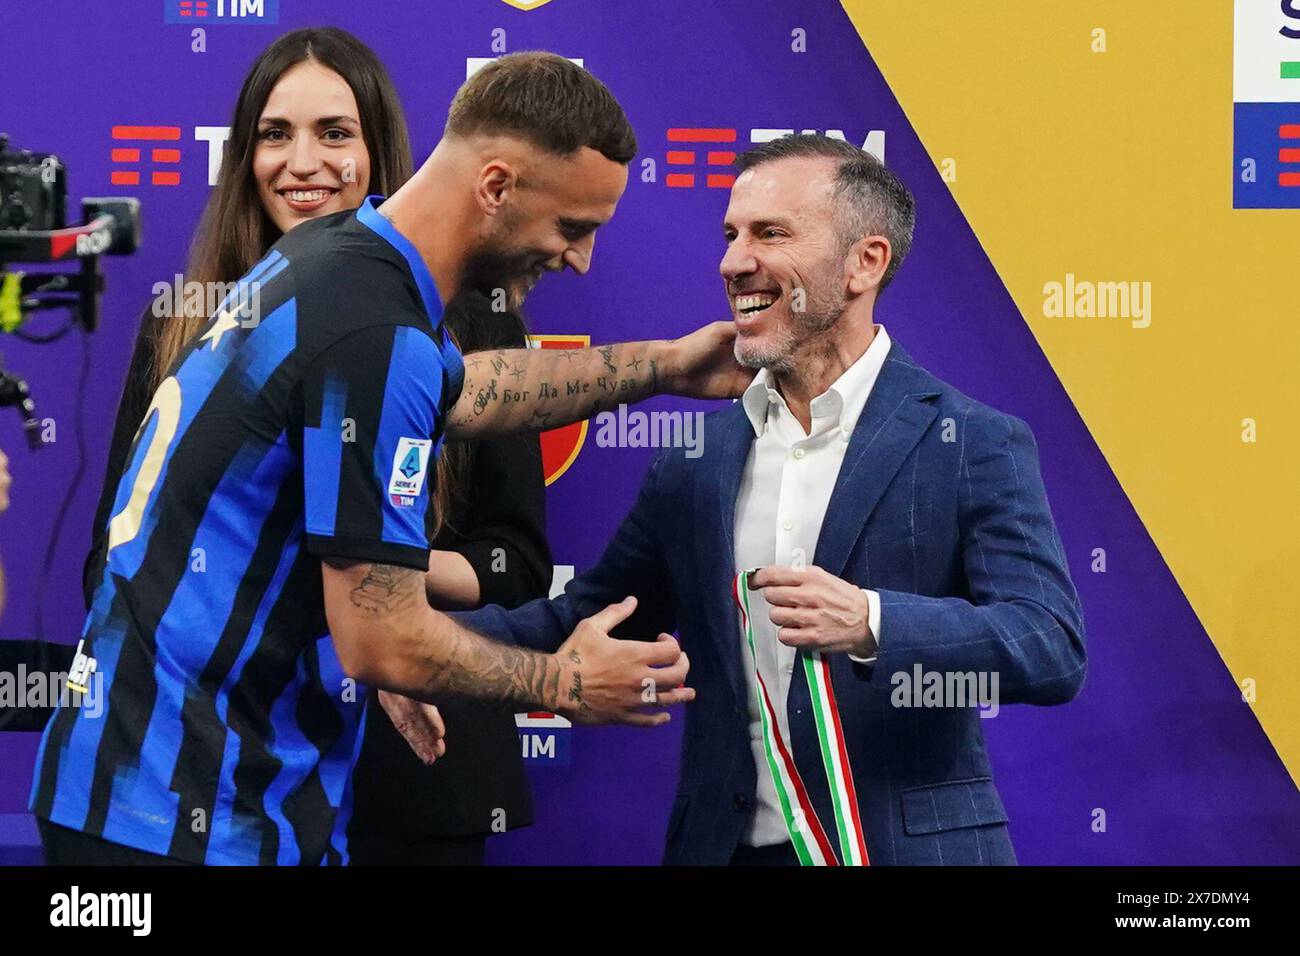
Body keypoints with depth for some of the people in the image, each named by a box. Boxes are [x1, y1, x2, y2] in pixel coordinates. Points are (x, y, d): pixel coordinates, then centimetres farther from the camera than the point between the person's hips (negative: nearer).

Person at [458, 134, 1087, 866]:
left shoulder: (975, 445, -7)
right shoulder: (697, 451, 7)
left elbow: (1055, 648, -17)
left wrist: (872, 624, -31)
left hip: (908, 845, -4)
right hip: (727, 843, 5)